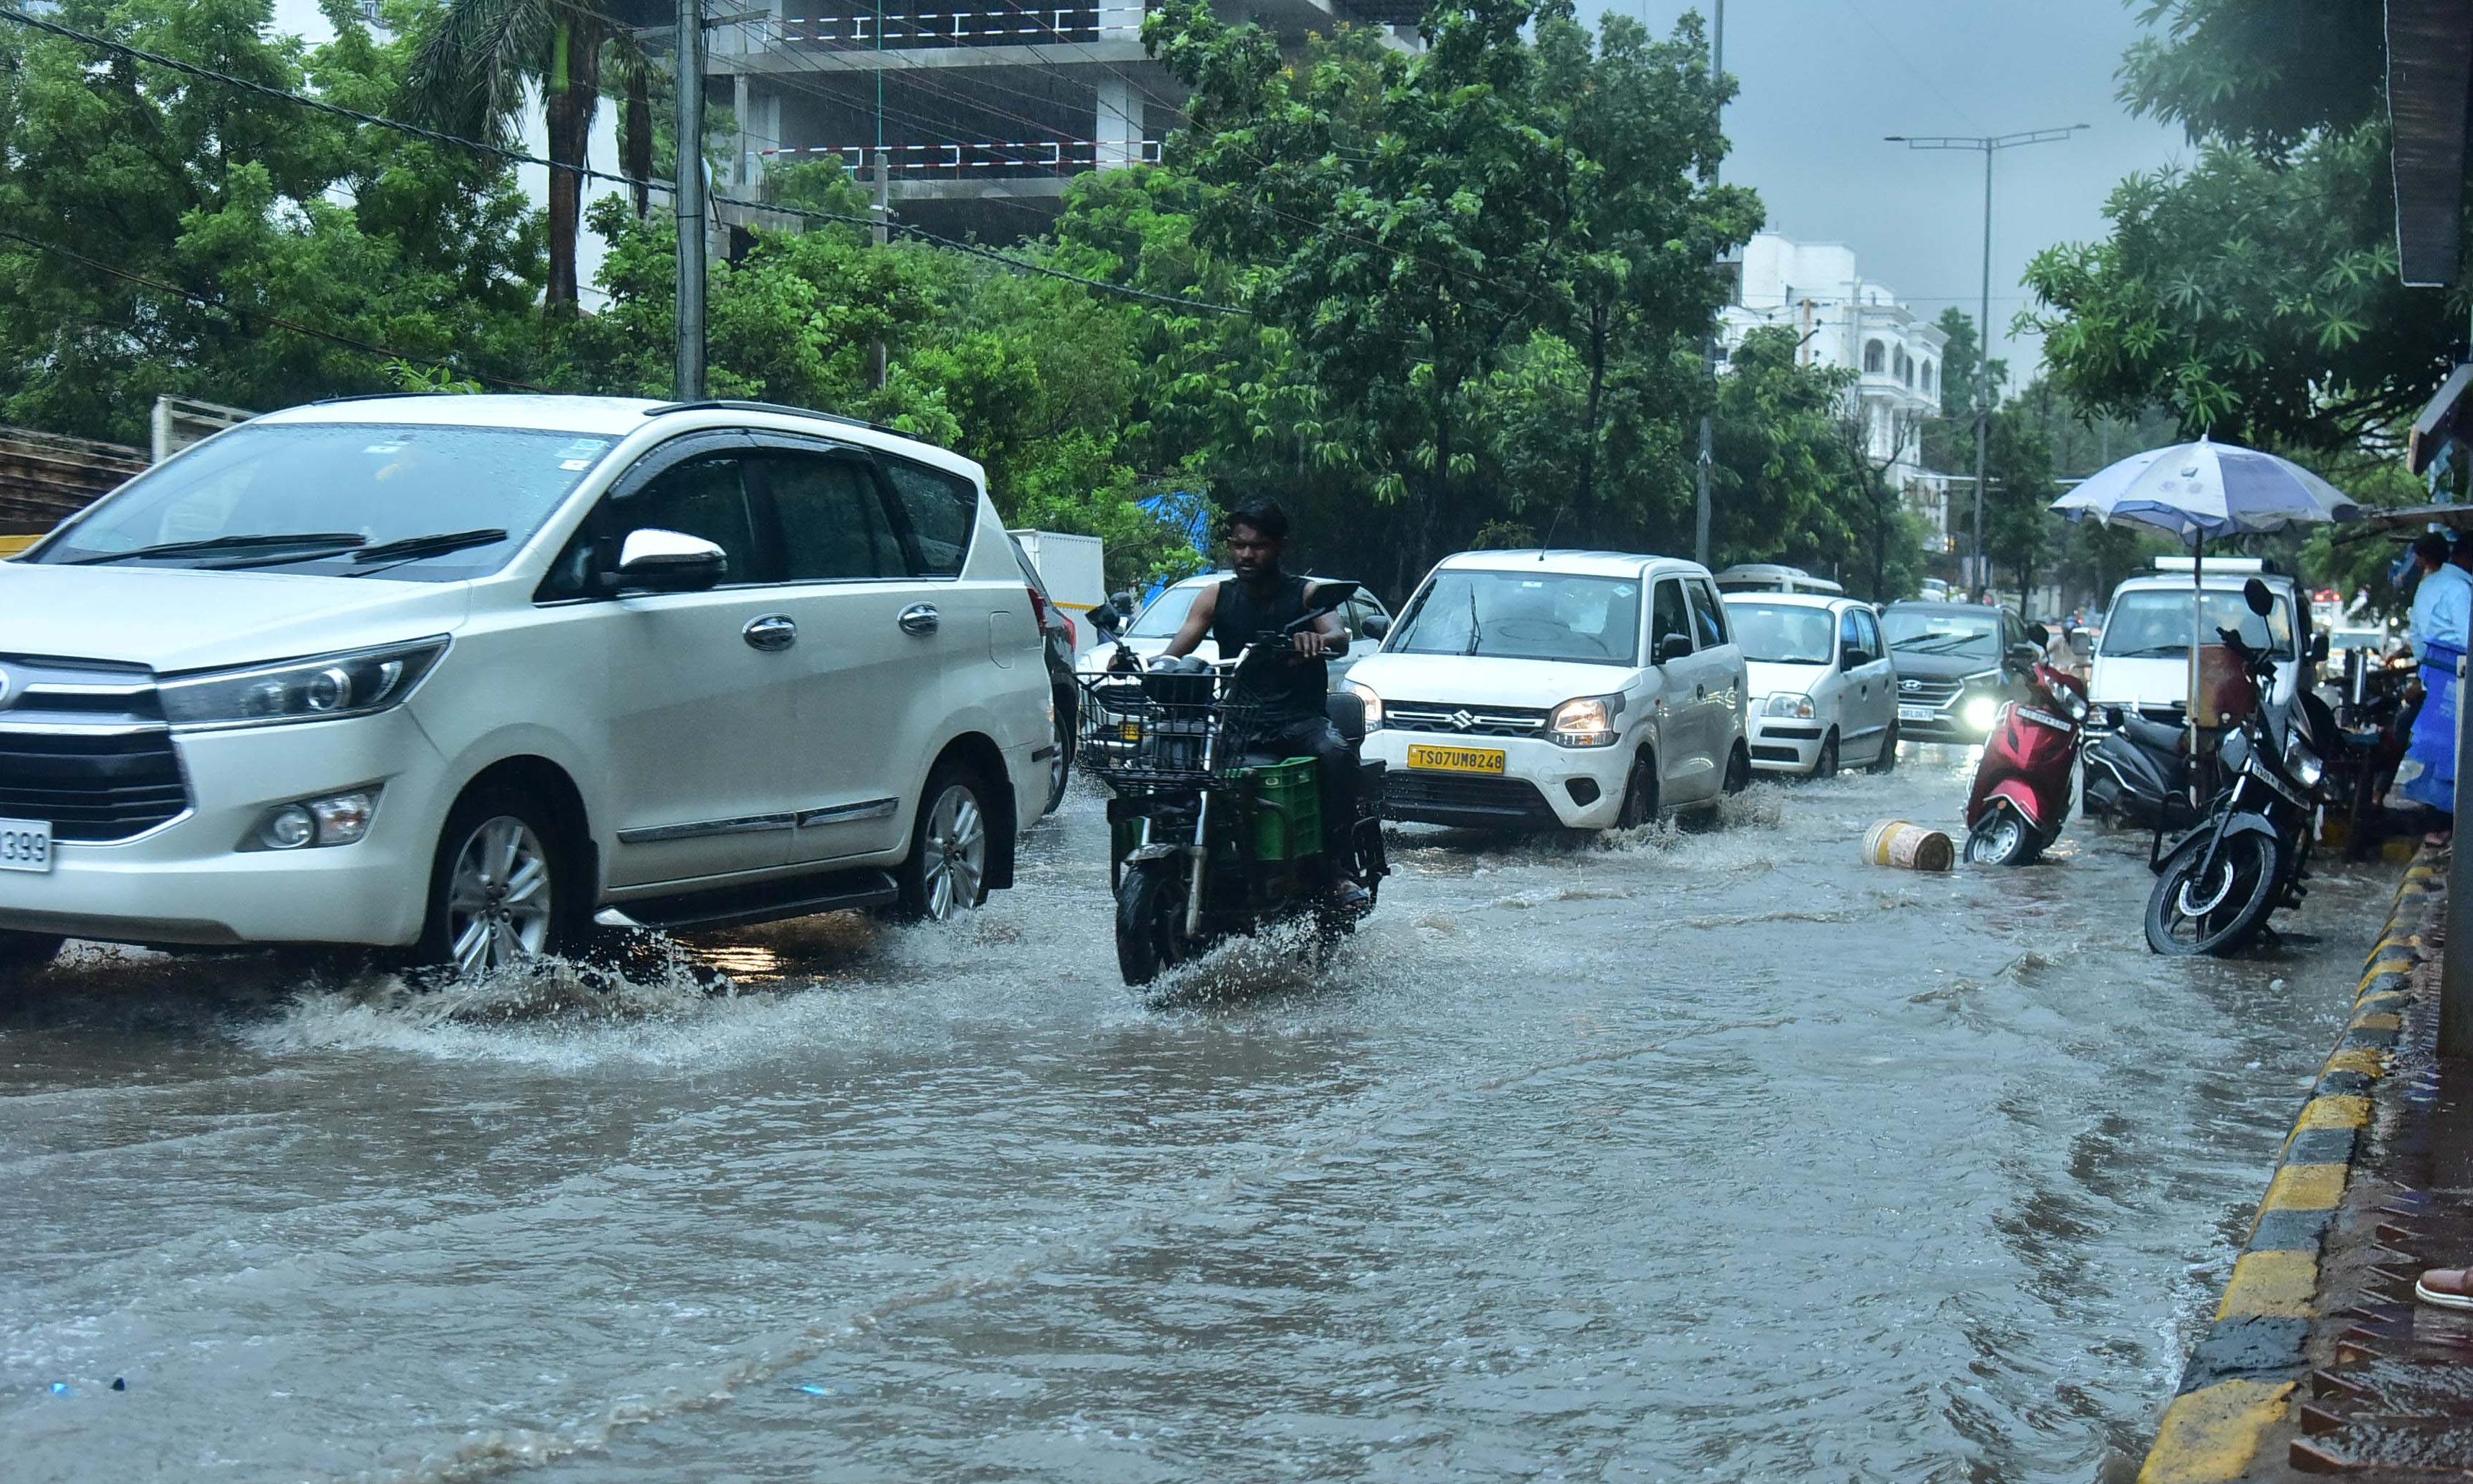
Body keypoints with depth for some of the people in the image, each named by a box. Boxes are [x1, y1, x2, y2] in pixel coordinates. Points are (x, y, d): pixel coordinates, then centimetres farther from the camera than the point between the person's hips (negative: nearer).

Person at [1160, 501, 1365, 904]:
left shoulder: (1306, 594, 4)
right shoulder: (1217, 597, 11)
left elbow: (1340, 639, -15)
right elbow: (1178, 649, 0)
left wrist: (1317, 639, -41)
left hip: (1300, 719, -2)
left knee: (1336, 753, -34)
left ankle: (1336, 865, -27)